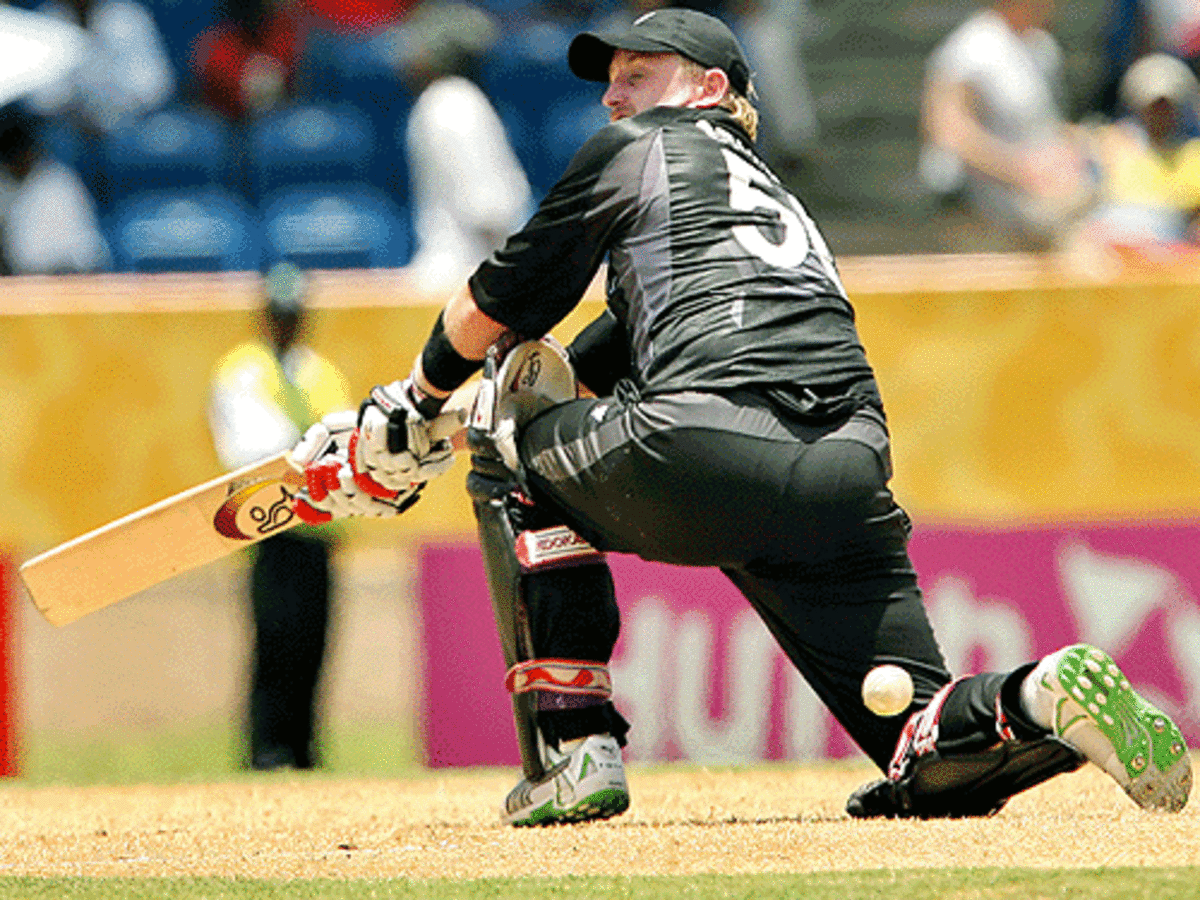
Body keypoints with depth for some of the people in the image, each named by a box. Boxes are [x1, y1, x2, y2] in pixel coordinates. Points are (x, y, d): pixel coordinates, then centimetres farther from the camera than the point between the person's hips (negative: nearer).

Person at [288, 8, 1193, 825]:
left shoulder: (637, 151, 18)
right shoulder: (775, 192, 39)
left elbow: (494, 310, 20)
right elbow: (587, 368, 44)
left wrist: (413, 406, 37)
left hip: (707, 444, -6)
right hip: (848, 480, 6)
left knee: (516, 451, 23)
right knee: (922, 755, 9)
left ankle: (572, 746, 11)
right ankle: (1046, 704, -25)